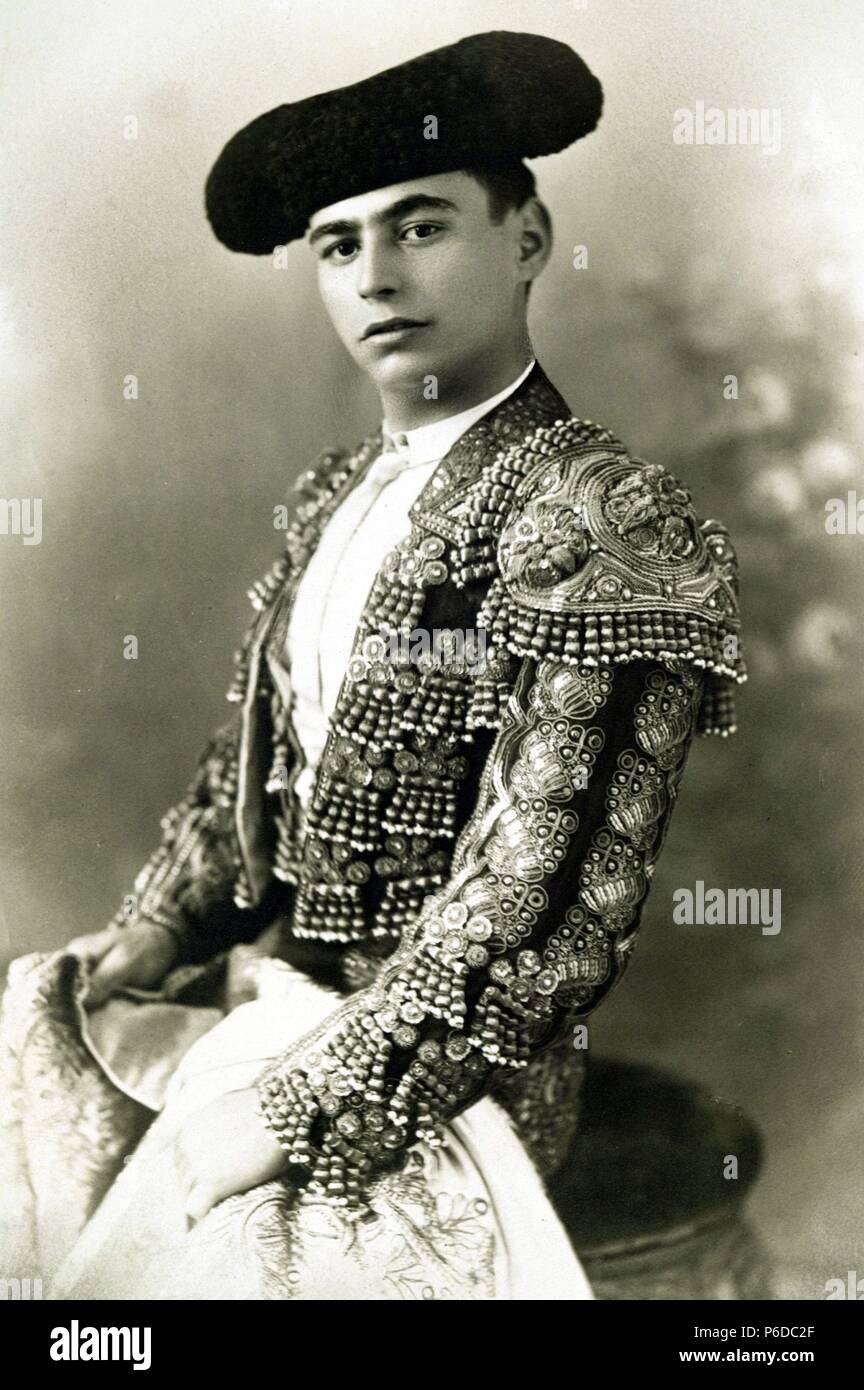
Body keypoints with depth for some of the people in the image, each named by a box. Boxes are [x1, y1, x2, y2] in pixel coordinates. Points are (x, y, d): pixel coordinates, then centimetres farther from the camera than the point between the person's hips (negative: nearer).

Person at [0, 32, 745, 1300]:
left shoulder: (608, 524, -15)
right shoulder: (340, 496, 10)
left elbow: (542, 904, -19)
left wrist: (301, 1104, -19)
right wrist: (109, 980, 5)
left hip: (437, 1075, -7)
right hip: (261, 995, 7)